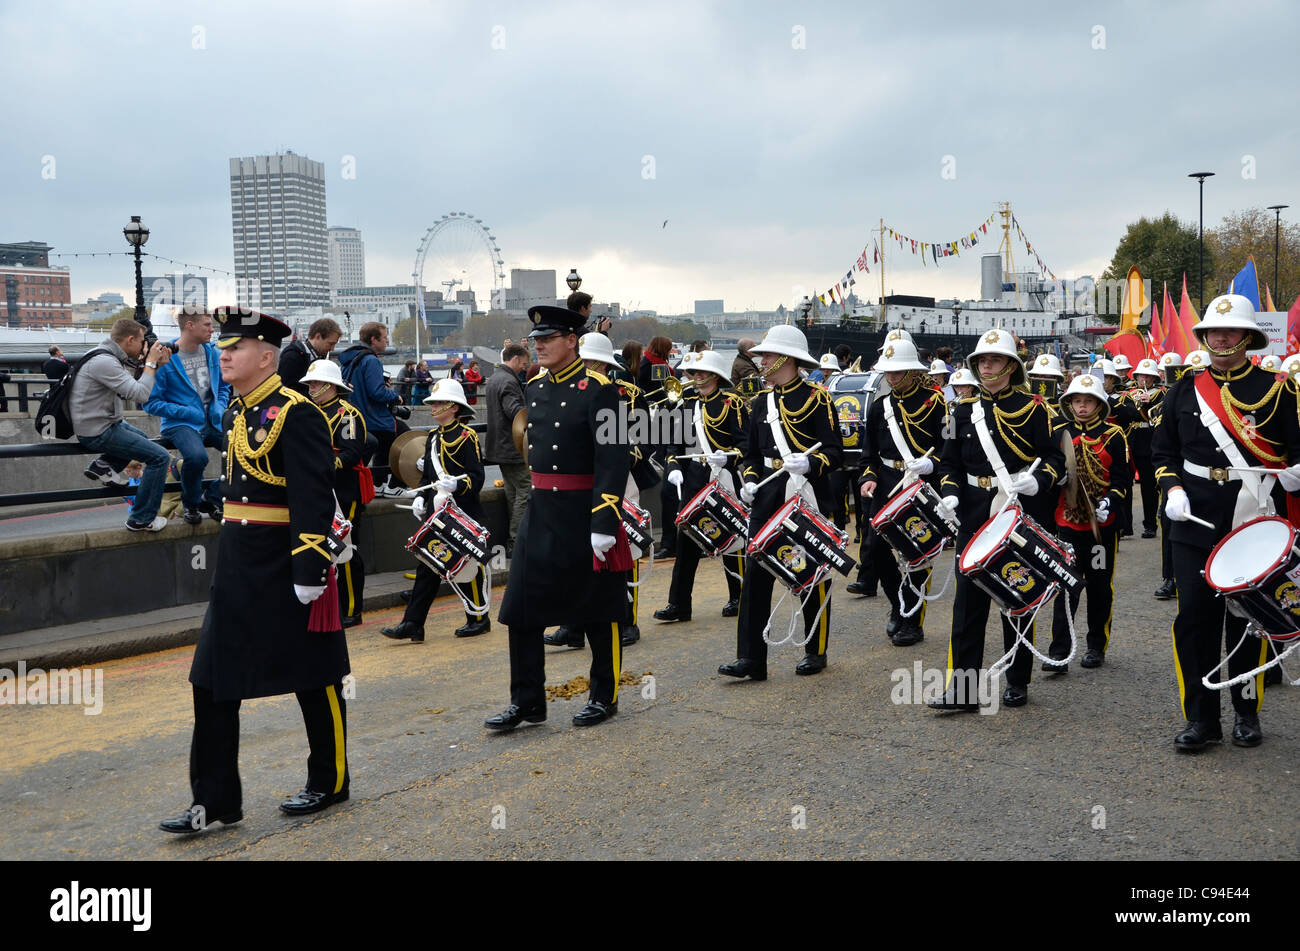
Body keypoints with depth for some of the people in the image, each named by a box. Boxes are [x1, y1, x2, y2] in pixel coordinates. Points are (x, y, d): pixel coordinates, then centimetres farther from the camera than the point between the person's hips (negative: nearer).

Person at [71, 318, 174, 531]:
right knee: (160, 457, -10)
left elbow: (133, 387, 13)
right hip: (98, 432, -11)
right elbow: (140, 395, -26)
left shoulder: (109, 357, 9)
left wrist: (157, 365, 3)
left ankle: (103, 465, 13)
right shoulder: (103, 361, -23)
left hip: (104, 423, 11)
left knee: (141, 438, 35)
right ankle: (141, 520, -5)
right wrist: (151, 362, -15)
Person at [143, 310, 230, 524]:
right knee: (197, 456, -37)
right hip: (180, 424, -5)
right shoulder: (165, 358, -8)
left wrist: (220, 408, 4)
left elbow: (224, 387, 24)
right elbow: (150, 402, -7)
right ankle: (190, 503, -4)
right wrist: (187, 412, -15)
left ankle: (211, 498, 2)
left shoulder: (212, 352, 8)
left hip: (212, 422, 5)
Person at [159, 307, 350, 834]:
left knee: (315, 680, 7)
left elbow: (316, 498, -19)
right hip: (236, 568, 9)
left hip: (287, 567, -8)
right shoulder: (235, 414, 12)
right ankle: (215, 799, 14)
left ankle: (330, 782, 23)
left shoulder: (296, 413, -14)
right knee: (212, 681, 6)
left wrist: (310, 569, -21)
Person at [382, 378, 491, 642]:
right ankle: (412, 625, 3)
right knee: (426, 566, 3)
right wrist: (421, 498, 7)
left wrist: (456, 486, -31)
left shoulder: (466, 436, -9)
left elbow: (477, 478, -13)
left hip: (463, 515, -7)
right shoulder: (433, 437, 13)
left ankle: (479, 619, 19)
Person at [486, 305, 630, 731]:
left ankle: (604, 697, 22)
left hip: (585, 515, -7)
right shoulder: (535, 387, 10)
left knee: (598, 610, 7)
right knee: (521, 608, 4)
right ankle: (527, 700, 15)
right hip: (540, 512, 7)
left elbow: (613, 459, -18)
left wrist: (604, 523, -22)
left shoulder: (597, 388, -12)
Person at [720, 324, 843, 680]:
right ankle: (750, 658, 0)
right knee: (755, 574, -2)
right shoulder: (762, 401, 12)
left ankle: (816, 651, 22)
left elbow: (833, 452, -9)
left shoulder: (816, 398, -6)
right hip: (768, 496, 5)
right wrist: (750, 481, 1)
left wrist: (809, 463, -27)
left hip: (809, 495, -5)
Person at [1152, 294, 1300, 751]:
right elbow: (1163, 452, 13)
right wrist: (1172, 489, -2)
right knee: (1194, 619, 0)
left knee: (1247, 619, 7)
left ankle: (1247, 712, 23)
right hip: (1195, 523, 2)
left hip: (1253, 523, -2)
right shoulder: (1184, 390, 8)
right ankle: (1201, 718, 9)